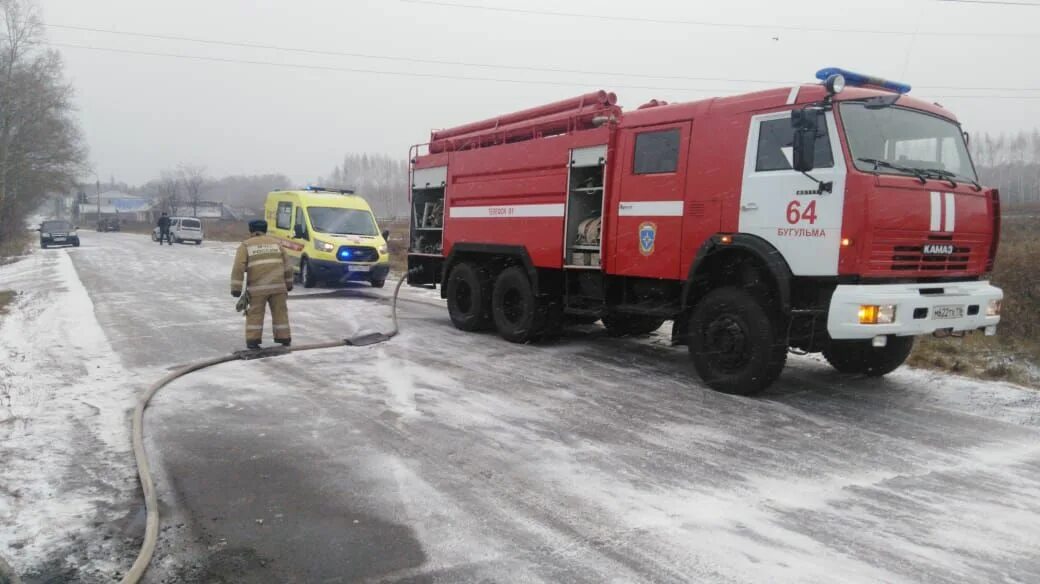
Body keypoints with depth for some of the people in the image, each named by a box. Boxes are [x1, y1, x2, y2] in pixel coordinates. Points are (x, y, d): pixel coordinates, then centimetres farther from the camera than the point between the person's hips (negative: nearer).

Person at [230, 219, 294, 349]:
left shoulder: (246, 245, 8)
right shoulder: (276, 243, 17)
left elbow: (238, 268, -3)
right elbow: (287, 266, 18)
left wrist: (236, 288, -3)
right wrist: (288, 283, 28)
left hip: (257, 287, -2)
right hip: (278, 285, 2)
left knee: (255, 313, 7)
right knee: (280, 312, 11)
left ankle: (253, 340, 5)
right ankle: (284, 338, 15)